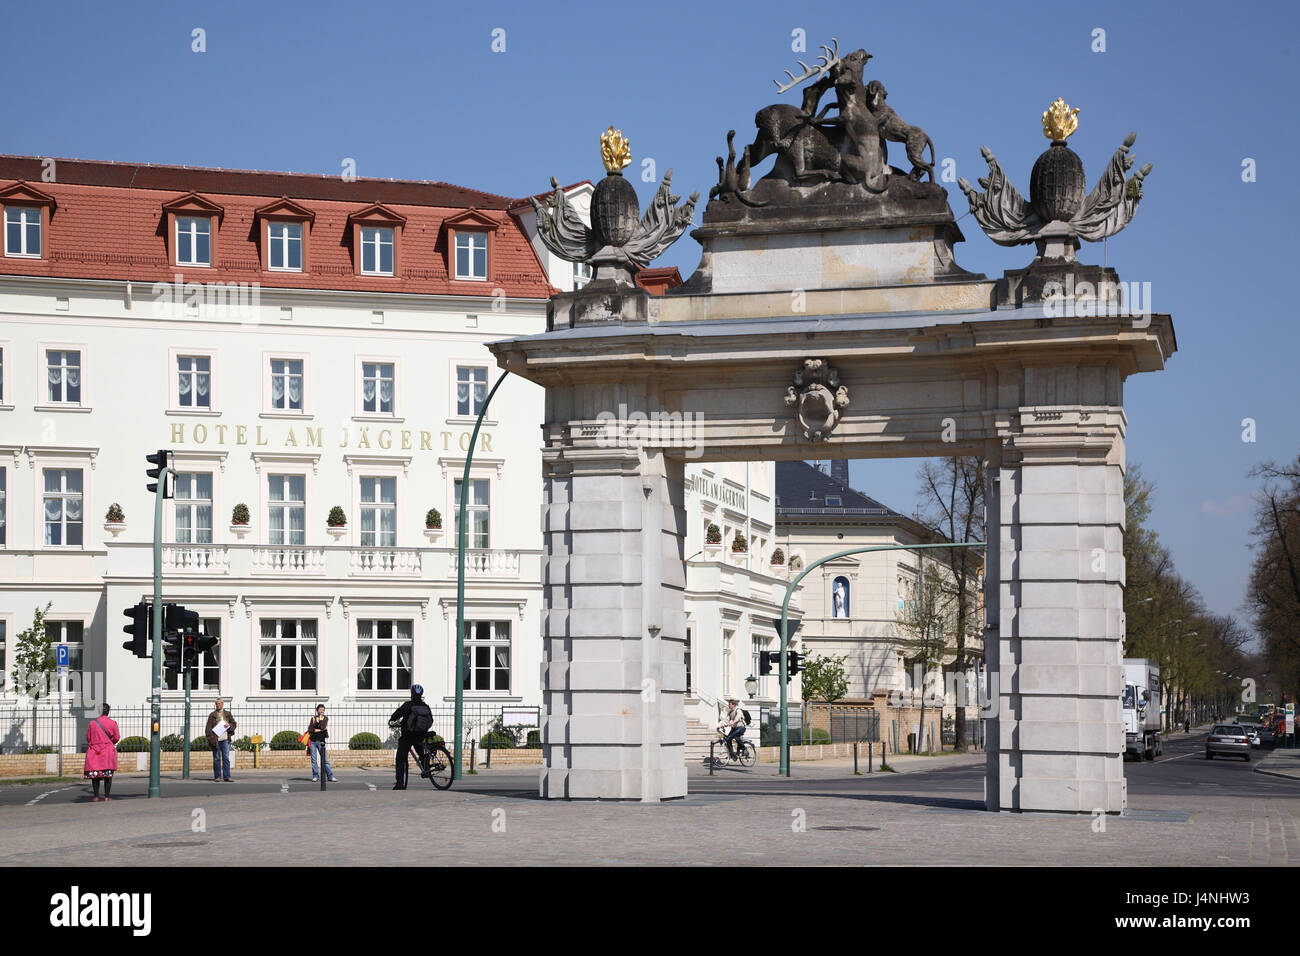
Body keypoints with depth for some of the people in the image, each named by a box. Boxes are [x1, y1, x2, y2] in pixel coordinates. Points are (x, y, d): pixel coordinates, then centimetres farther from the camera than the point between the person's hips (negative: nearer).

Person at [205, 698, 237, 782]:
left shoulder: (227, 714, 12)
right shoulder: (212, 715, 5)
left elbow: (234, 724, 16)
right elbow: (208, 728, 0)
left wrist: (229, 725, -6)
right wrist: (211, 738, -10)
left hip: (225, 739, 1)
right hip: (216, 740, -1)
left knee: (226, 758, -3)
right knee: (217, 758, 2)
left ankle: (226, 777, -3)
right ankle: (217, 776, 8)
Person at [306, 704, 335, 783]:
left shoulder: (325, 718, 8)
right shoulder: (313, 718, 9)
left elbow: (323, 726, -10)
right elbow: (310, 729, -3)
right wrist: (318, 730, -7)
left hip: (321, 741, -1)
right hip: (312, 741, 1)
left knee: (325, 759, -6)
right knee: (313, 759, 1)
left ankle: (330, 776, -6)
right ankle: (315, 776, 7)